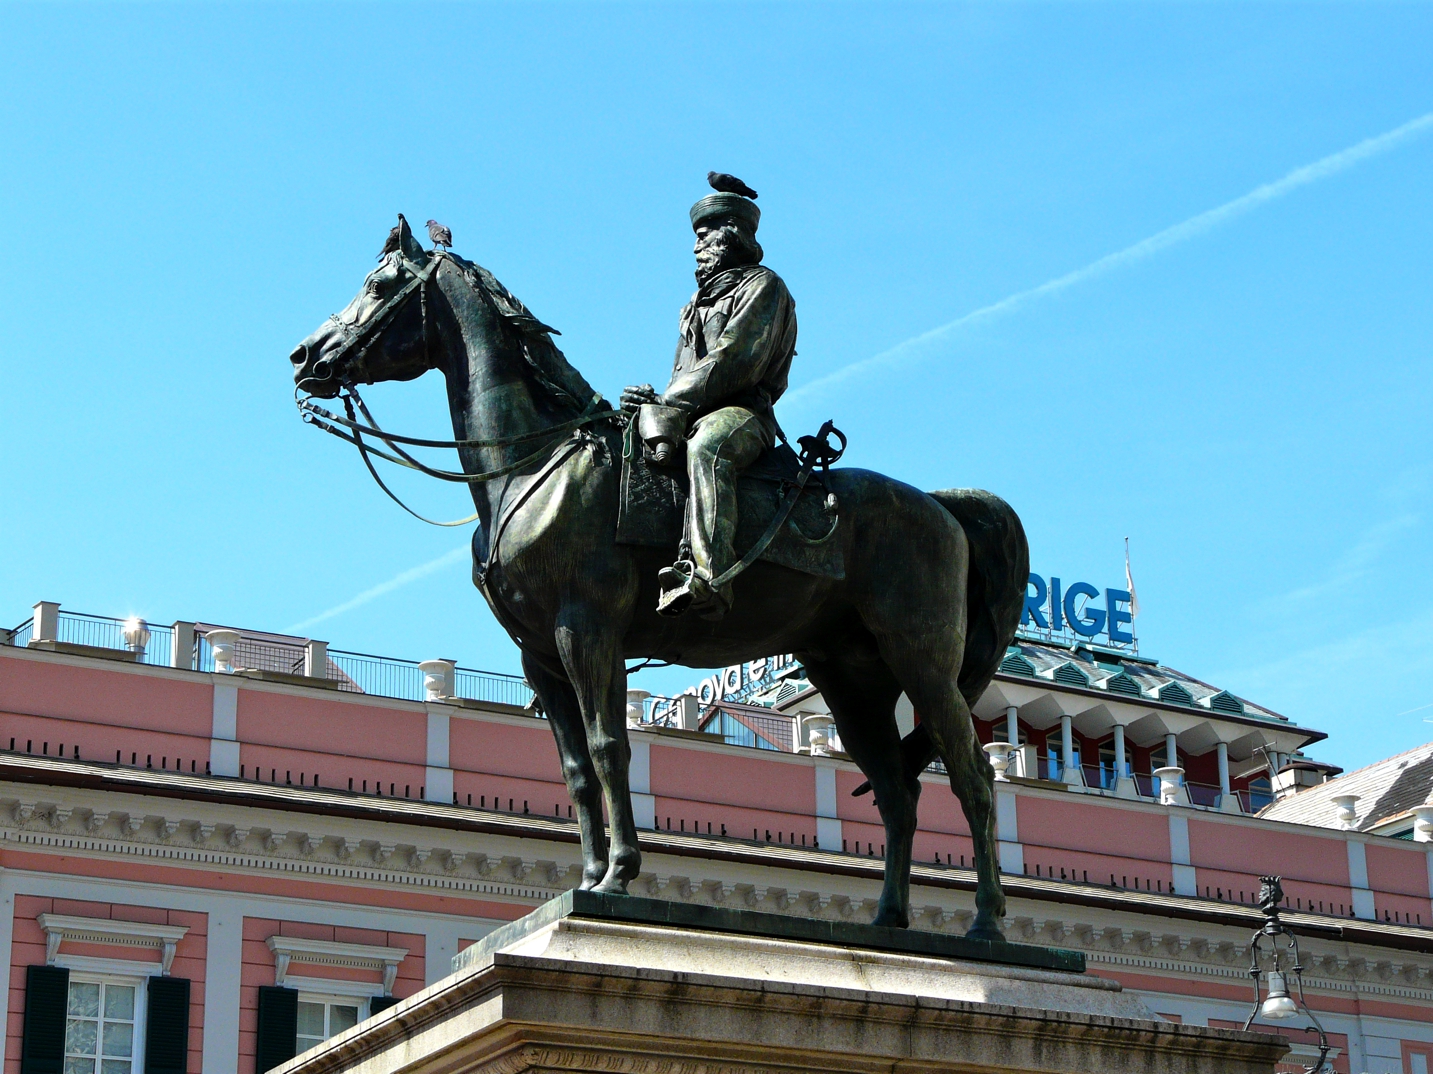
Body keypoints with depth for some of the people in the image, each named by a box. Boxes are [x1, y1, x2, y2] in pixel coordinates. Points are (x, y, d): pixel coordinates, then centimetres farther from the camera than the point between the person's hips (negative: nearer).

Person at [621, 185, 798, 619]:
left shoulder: (761, 286, 5)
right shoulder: (701, 300, 33)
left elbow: (735, 363, -10)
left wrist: (668, 400, -14)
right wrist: (658, 400, 4)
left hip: (741, 413, -10)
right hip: (693, 418, 10)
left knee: (707, 449, -42)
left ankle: (707, 576, -60)